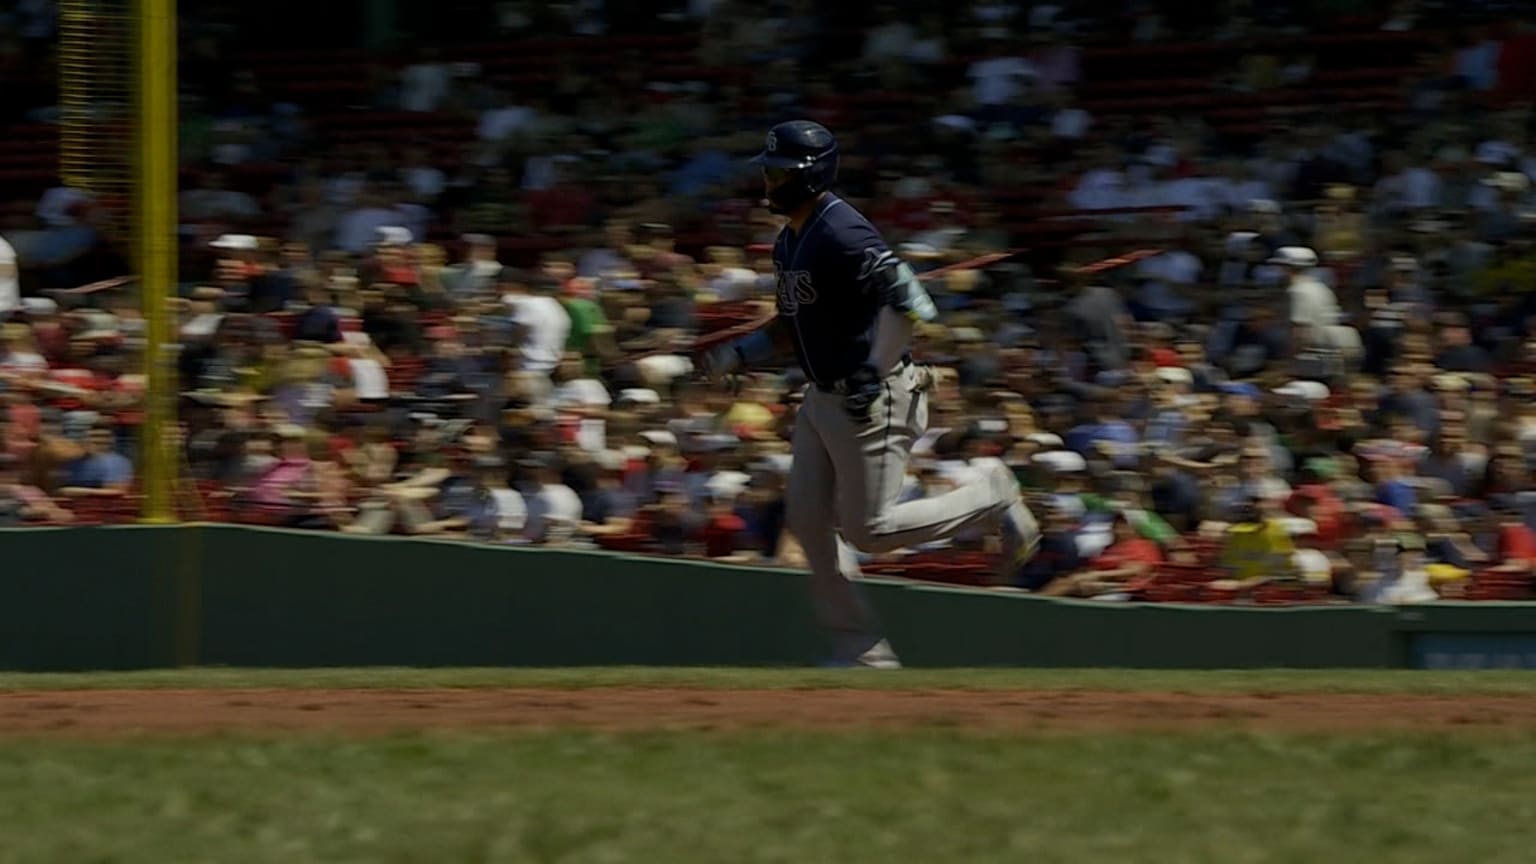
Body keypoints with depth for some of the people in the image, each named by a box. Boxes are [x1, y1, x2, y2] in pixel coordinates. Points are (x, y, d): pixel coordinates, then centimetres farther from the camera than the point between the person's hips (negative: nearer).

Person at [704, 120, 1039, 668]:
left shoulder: (843, 235, -21)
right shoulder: (788, 242, 11)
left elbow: (910, 301, -26)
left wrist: (874, 375, -25)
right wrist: (738, 355, 8)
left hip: (874, 401, -10)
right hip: (823, 399, 10)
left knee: (868, 530, -6)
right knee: (807, 521, 6)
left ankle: (992, 496, 12)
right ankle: (863, 653, 13)